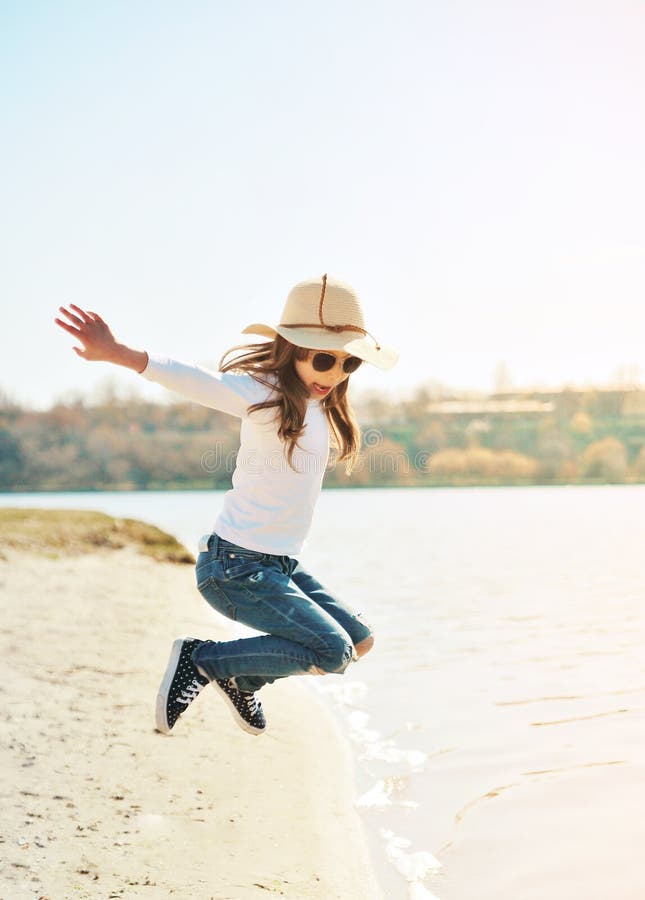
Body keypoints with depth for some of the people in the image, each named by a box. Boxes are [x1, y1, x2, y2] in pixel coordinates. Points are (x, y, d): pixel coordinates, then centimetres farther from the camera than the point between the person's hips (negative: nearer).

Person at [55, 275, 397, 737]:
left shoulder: (317, 403, 6)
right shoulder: (268, 396, -20)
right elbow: (201, 382, -37)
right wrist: (121, 354, -50)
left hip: (279, 565, 9)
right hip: (236, 566, -9)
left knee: (359, 641, 14)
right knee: (332, 654, -14)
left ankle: (241, 677, 25)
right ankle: (202, 659, -1)